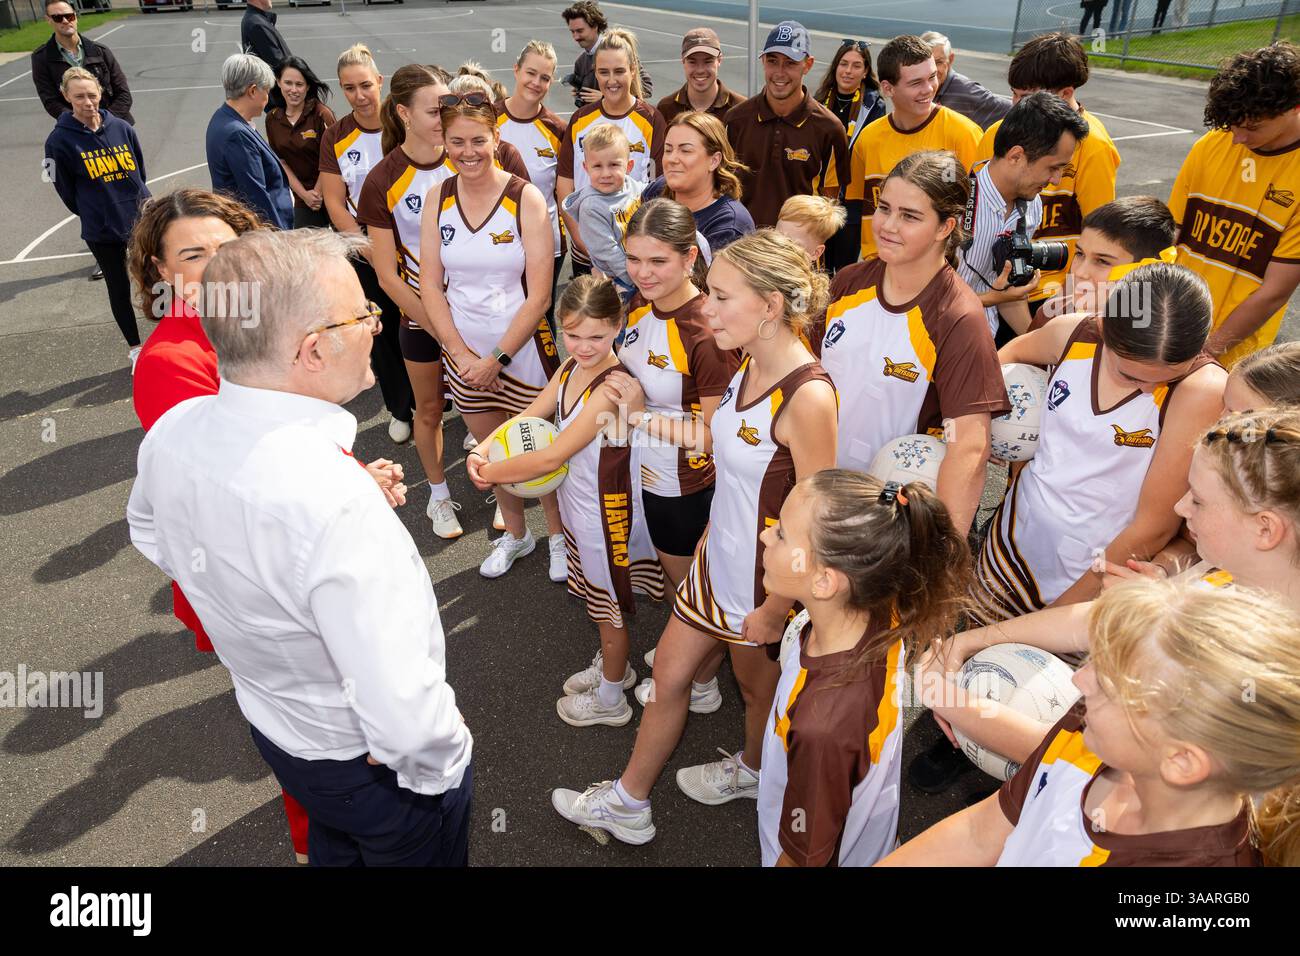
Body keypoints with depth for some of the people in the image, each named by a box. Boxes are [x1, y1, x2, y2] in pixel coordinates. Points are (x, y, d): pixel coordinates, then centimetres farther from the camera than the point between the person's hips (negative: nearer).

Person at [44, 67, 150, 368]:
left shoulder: (122, 128, -3)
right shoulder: (60, 139, -10)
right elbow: (65, 189, -1)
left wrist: (137, 204, 12)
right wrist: (92, 213, 9)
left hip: (142, 219, 2)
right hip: (102, 231, -2)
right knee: (119, 287, 11)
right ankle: (135, 348, 26)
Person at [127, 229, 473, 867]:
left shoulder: (171, 432, -16)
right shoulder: (338, 507, -41)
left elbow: (150, 535, 8)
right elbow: (407, 719, -38)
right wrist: (440, 766, -17)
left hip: (271, 729, 7)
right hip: (369, 764, -6)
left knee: (335, 847, 35)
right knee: (423, 854, 25)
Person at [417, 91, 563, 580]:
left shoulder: (525, 198, -12)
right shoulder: (437, 197, -1)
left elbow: (538, 295, -14)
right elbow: (430, 285, -1)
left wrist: (498, 357, -14)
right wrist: (463, 355, -10)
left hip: (524, 349, -4)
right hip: (464, 352, 4)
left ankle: (558, 534, 32)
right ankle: (515, 534, 40)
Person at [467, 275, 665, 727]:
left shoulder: (612, 388, -32)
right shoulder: (572, 366, -4)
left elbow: (551, 456, -28)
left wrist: (491, 472, -17)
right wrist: (482, 450, -18)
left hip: (606, 511, -8)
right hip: (577, 503, 8)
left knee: (608, 607, 15)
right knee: (599, 601, 28)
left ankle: (609, 699, 39)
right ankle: (614, 667, 53)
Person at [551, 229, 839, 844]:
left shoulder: (808, 397, -30)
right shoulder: (750, 365, -4)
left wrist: (776, 608, -17)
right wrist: (640, 415, 9)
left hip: (766, 577, -8)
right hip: (718, 556, 8)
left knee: (756, 682, 20)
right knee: (670, 669, 18)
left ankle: (753, 772, 54)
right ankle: (628, 803, 40)